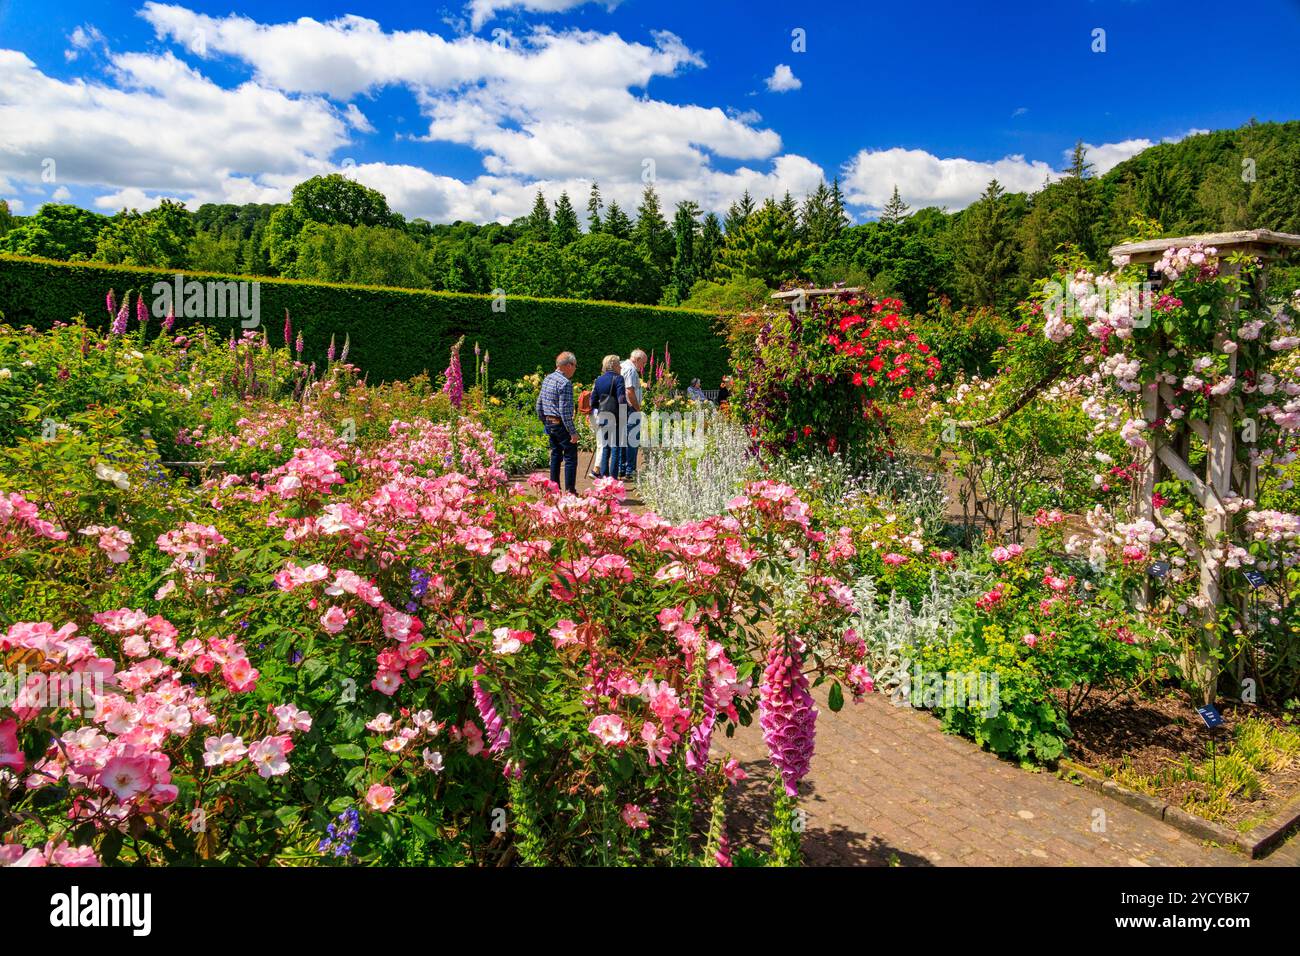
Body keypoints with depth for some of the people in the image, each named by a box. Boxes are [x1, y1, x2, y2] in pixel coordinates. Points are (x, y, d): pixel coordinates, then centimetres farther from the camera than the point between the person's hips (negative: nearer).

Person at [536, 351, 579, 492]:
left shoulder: (547, 379, 9)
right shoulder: (565, 382, -17)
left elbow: (539, 405, 15)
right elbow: (564, 410, -22)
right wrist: (573, 432, -19)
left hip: (549, 423, 9)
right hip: (561, 424, -9)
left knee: (555, 455, 17)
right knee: (570, 457, -2)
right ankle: (569, 490, -3)